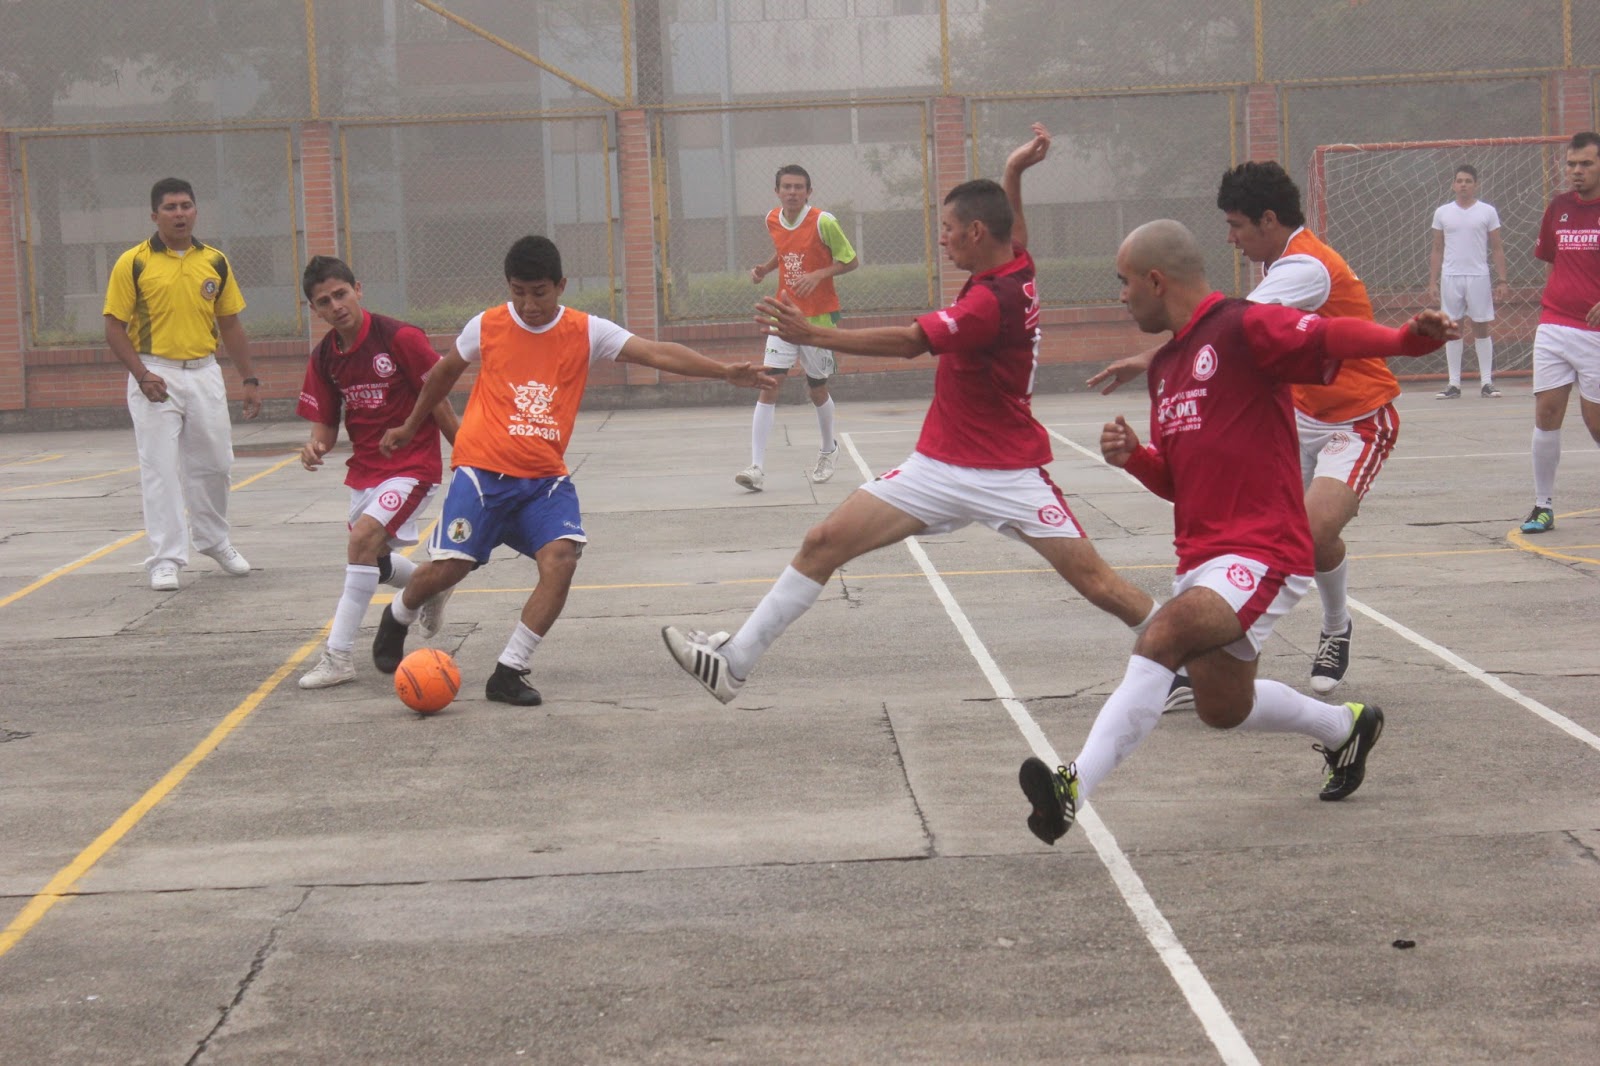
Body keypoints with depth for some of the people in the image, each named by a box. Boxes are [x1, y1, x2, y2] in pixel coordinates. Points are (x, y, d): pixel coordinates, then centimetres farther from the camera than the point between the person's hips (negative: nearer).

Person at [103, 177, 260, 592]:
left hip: (204, 373, 4)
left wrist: (249, 379, 8)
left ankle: (213, 539, 33)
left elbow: (230, 325, 13)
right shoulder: (133, 263, -4)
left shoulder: (215, 262, 7)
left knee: (213, 464, 11)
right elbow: (114, 327, -4)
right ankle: (165, 560, 1)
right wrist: (142, 375, -16)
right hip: (156, 377, -3)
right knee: (160, 470, -4)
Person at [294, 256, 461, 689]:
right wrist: (316, 446, -17)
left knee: (363, 539, -25)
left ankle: (339, 655, -19)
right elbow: (325, 423, 7)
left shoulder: (399, 338, -17)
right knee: (369, 560, 18)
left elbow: (439, 403, -11)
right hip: (364, 469, 7)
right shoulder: (324, 357, 1)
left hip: (412, 466, -7)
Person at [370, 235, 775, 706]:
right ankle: (396, 619, 26)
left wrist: (724, 371, -25)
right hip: (483, 469, -1)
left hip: (545, 477, 1)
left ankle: (508, 673, -9)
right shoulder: (487, 327, -2)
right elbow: (444, 373, 17)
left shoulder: (586, 332, -2)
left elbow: (657, 352, -13)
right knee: (448, 565, -10)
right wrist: (410, 428, 29)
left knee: (561, 557, -21)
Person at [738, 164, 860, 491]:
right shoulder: (772, 220, 2)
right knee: (769, 385, -10)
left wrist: (818, 274, -21)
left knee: (817, 390, 10)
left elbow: (850, 261, -6)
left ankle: (828, 449, 39)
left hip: (819, 317, -3)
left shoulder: (822, 222, -13)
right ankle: (757, 467, -13)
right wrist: (764, 268, 2)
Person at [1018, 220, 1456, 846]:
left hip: (1262, 556, -10)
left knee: (1162, 636, -30)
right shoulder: (1165, 365, 17)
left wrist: (1406, 338, -46)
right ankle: (1344, 728, 43)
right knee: (1223, 707, 17)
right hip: (1201, 557, 10)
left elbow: (1333, 337, -27)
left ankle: (1075, 787, -35)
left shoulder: (1246, 327, -10)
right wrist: (1133, 457, 0)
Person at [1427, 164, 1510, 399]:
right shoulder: (1442, 213, 8)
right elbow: (1437, 250, 11)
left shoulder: (1487, 212, 3)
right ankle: (1454, 383, 6)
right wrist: (1432, 282, 4)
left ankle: (1486, 381, 4)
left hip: (1478, 277, -1)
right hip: (1450, 277, 1)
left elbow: (1497, 249, 4)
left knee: (1481, 327, 1)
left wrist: (1502, 281, -3)